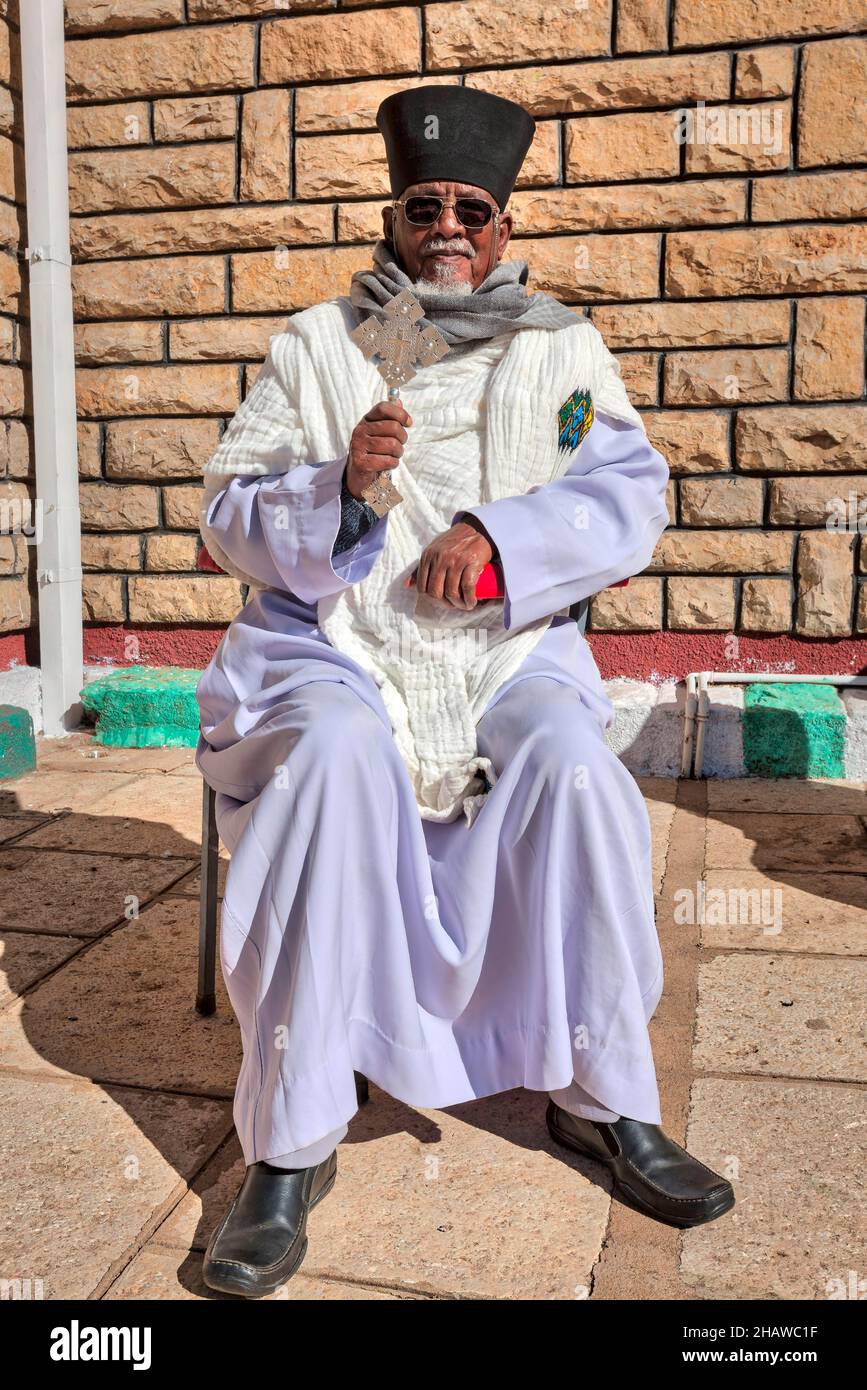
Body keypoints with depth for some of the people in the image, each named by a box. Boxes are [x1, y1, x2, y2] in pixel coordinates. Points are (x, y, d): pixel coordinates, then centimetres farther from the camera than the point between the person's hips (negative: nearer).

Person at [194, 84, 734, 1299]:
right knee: (332, 765, -33)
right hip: (332, 652, -1)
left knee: (575, 768, -29)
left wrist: (496, 535, -16)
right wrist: (342, 481, -17)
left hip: (508, 655, 1)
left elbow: (630, 493, 0)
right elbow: (231, 519, 3)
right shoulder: (314, 343, 10)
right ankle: (292, 1142, -22)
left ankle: (602, 1096, -8)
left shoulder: (562, 348, 13)